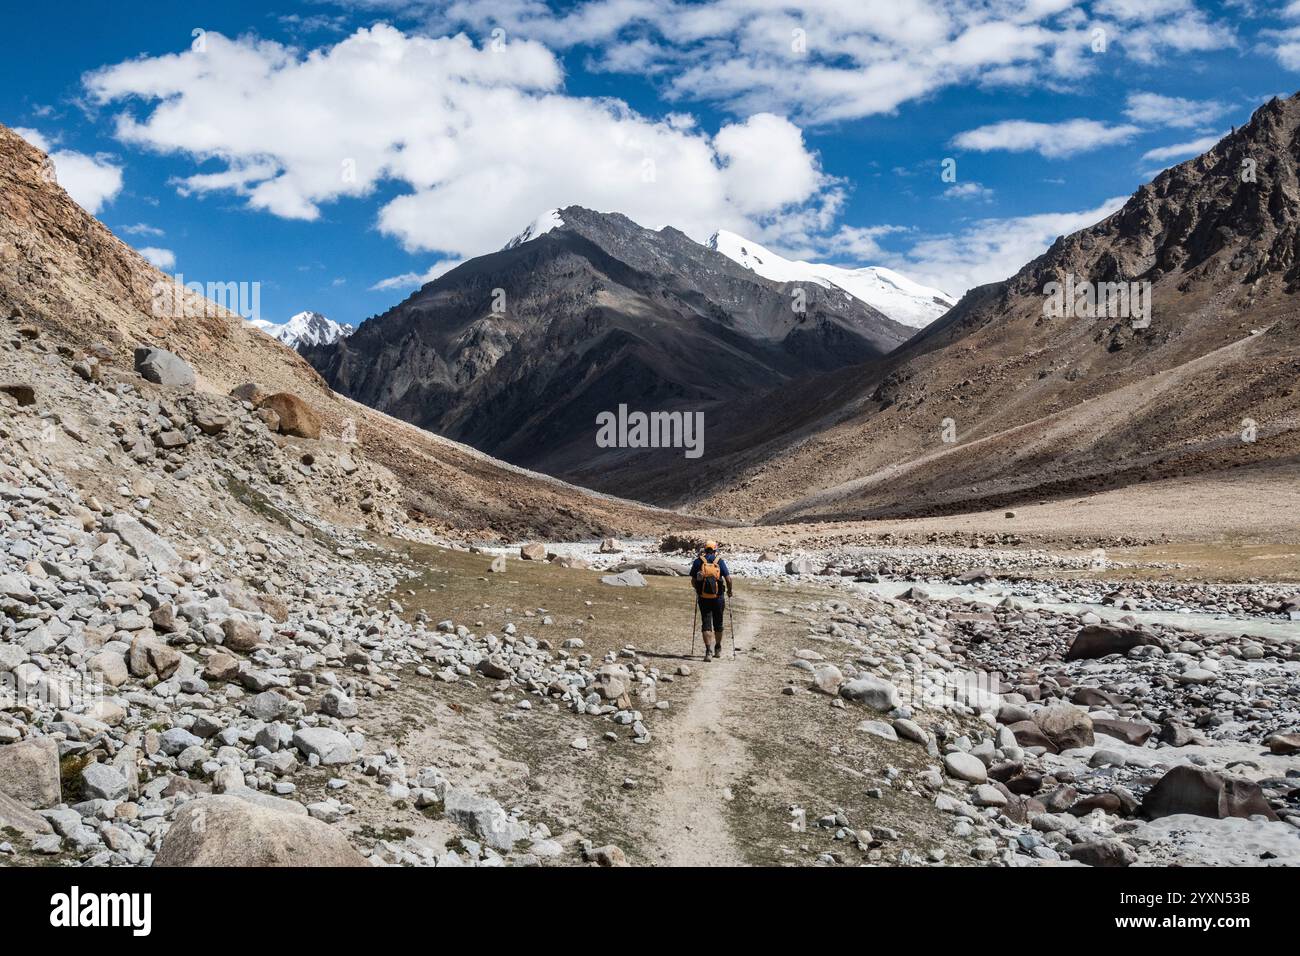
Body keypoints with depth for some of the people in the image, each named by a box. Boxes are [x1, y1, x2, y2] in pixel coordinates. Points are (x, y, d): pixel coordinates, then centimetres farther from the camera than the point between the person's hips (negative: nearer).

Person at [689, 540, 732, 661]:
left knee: (706, 625, 2)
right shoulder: (719, 561, -2)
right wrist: (729, 591, 13)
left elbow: (693, 581, 2)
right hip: (718, 597, 0)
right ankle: (718, 649, 31)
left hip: (703, 598, 0)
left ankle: (708, 651, -10)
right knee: (718, 624, 16)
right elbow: (728, 579, -6)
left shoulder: (698, 561, 0)